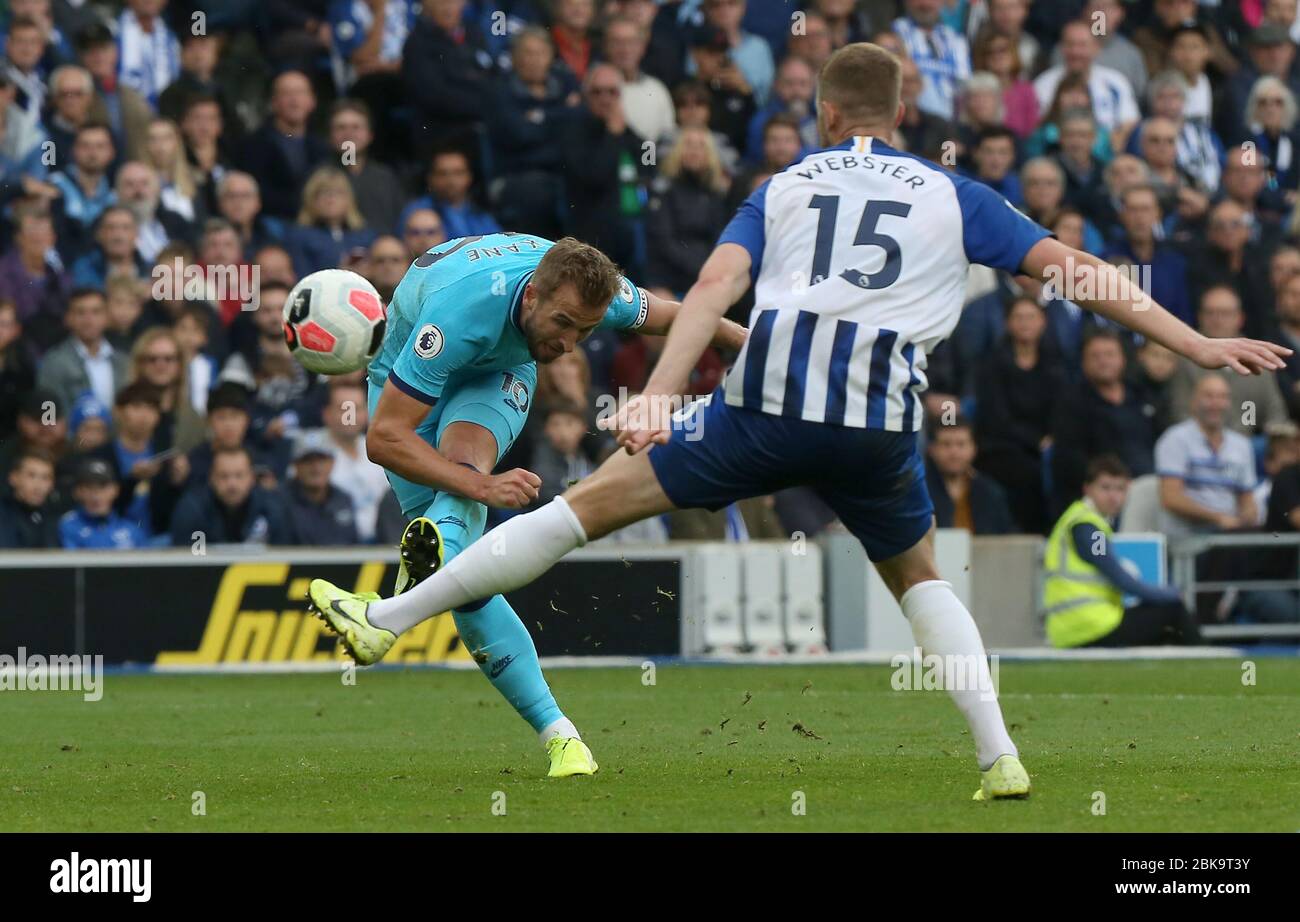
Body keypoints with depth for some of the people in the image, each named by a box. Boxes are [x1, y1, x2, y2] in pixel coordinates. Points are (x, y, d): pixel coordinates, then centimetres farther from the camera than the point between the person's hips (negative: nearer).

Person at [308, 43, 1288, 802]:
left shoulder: (785, 186, 18)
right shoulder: (951, 195, 18)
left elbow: (716, 285, 2)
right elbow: (1071, 268, 11)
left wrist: (656, 396, -9)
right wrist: (1197, 345, 13)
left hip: (767, 402, -1)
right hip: (881, 422, 1)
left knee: (595, 502, 6)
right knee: (920, 577, 27)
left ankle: (388, 620, 7)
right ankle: (1000, 756, 12)